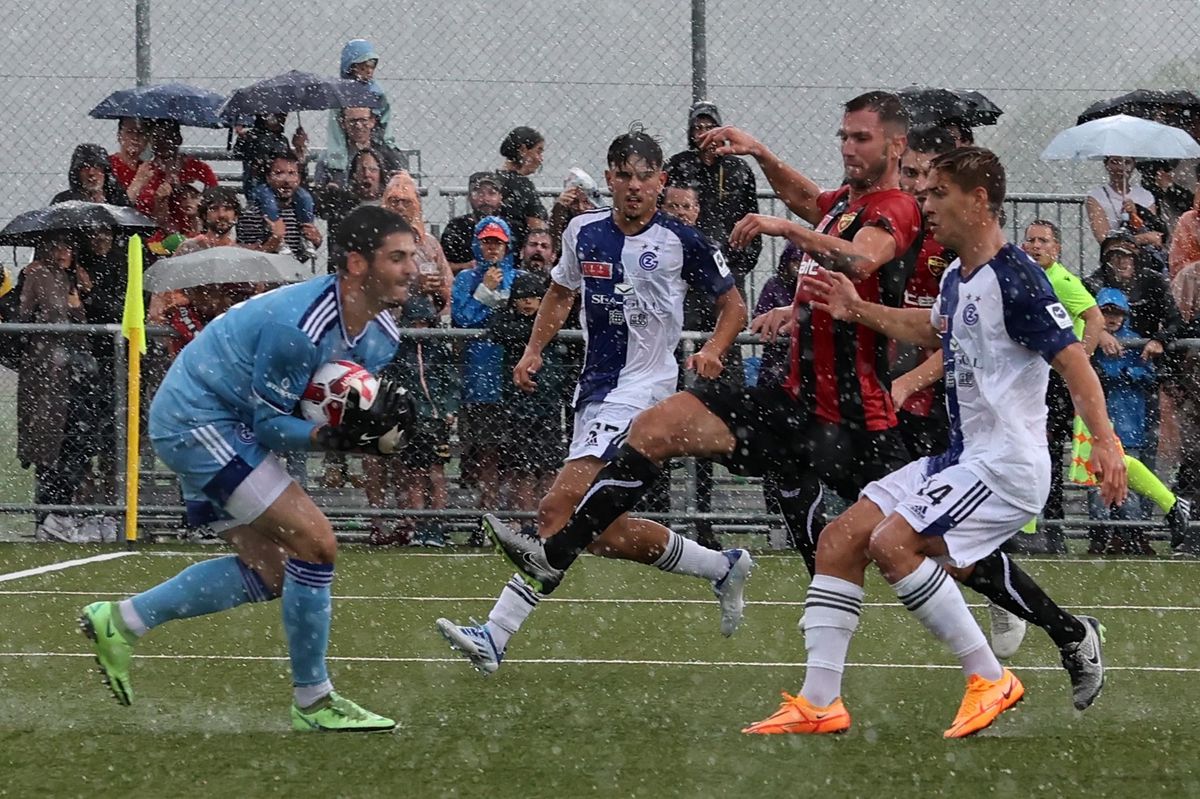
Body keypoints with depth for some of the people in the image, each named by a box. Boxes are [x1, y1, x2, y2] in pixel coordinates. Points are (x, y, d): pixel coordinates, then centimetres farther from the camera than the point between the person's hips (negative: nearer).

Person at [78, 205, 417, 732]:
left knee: (270, 572, 14)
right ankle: (312, 702, -5)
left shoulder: (381, 335, 0)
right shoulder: (299, 325, -29)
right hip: (200, 419, -10)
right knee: (315, 544, -16)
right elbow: (270, 426, -21)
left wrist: (379, 427, -15)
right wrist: (334, 437, -37)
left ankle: (120, 622, 22)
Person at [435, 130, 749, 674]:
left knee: (560, 508, -18)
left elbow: (733, 305, 6)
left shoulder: (681, 241, -5)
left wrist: (713, 351, -13)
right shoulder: (585, 233, 8)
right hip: (595, 389, 7)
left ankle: (496, 635, -21)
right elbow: (561, 292, 25)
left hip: (642, 390, -7)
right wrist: (534, 353, 11)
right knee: (603, 532, 7)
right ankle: (724, 568, 24)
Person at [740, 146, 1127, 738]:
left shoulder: (1014, 279, -16)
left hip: (1007, 465, -10)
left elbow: (1073, 360, -21)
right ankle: (819, 702, 3)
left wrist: (1105, 440, -32)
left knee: (893, 542, -23)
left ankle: (989, 678, -11)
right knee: (841, 539, 3)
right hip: (962, 457, 10)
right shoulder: (956, 279, 13)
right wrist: (859, 310, 30)